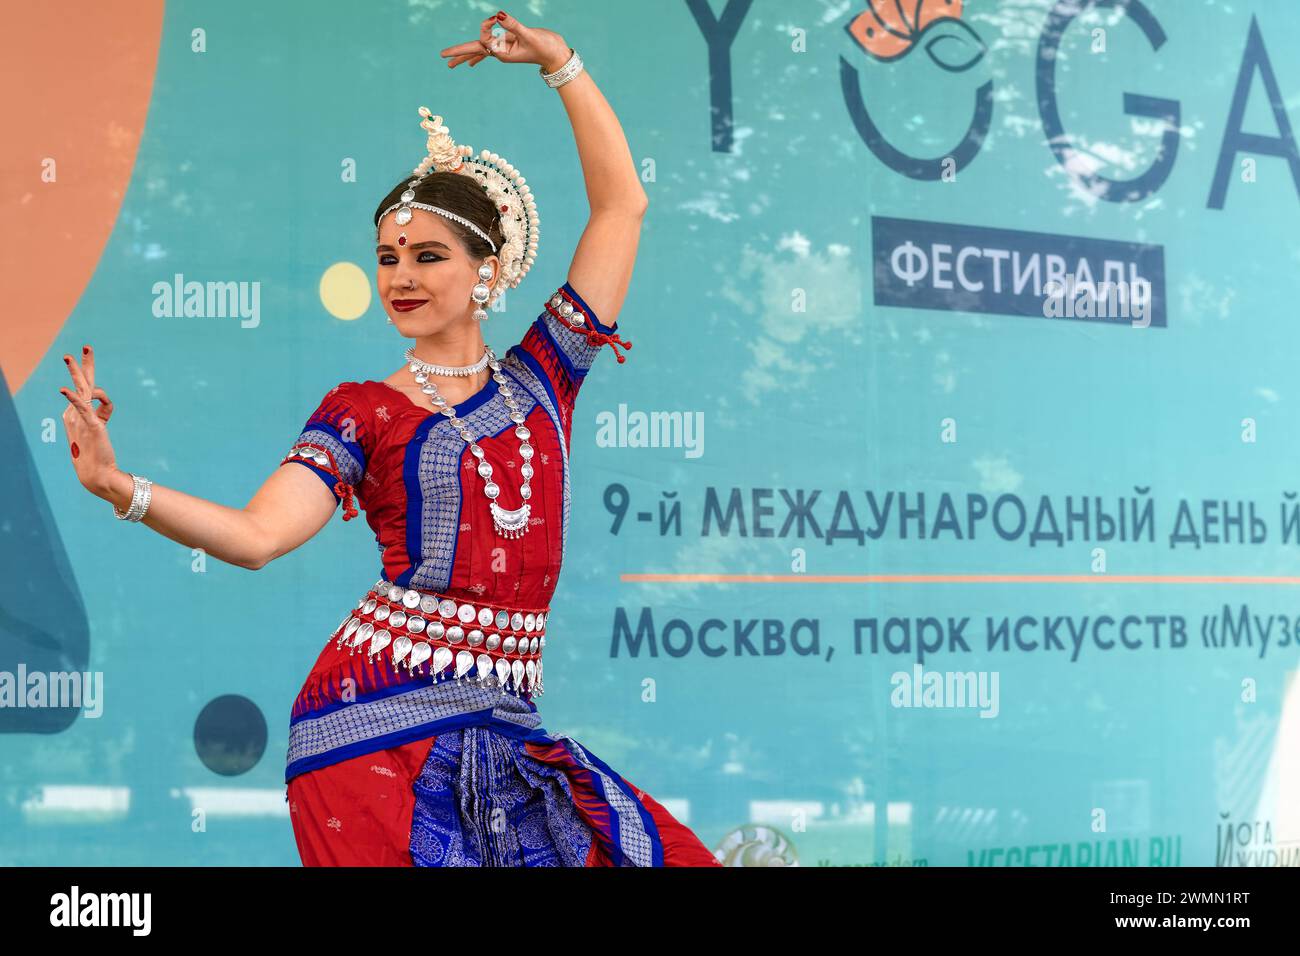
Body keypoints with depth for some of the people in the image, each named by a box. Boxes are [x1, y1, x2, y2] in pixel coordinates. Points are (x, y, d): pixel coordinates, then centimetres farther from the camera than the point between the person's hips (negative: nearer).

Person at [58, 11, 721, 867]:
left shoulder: (538, 381, 13)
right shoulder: (362, 412, 4)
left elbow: (621, 205, 14)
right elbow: (257, 534, -11)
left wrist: (560, 60, 14)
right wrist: (119, 486, -24)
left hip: (504, 732, 4)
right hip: (385, 719, -3)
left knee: (655, 854, -4)